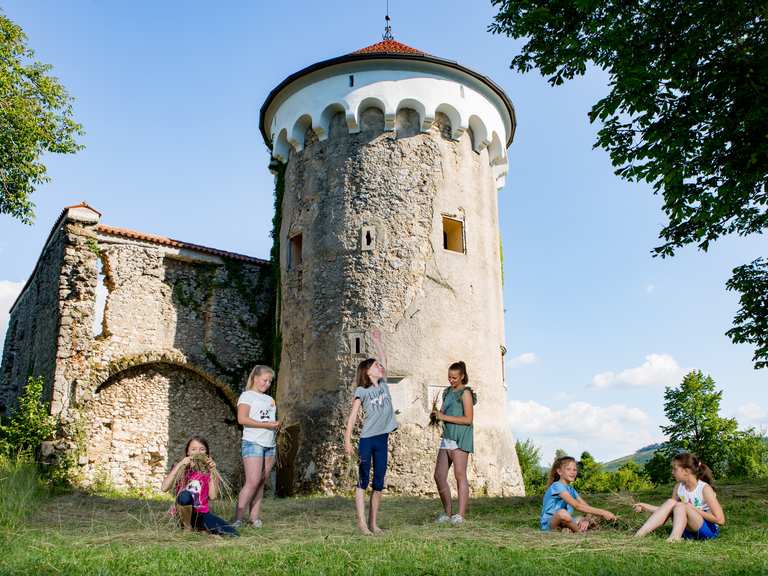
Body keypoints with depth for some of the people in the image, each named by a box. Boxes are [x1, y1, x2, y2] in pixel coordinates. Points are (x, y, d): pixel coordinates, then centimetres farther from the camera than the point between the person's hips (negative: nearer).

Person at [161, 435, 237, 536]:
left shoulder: (208, 471, 7)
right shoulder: (182, 468, 2)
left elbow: (213, 496, -7)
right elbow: (164, 488, -14)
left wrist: (212, 472, -11)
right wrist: (179, 465, -17)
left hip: (202, 514, 1)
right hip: (185, 513, -1)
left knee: (231, 532, -21)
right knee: (185, 495, -35)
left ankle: (201, 526, 2)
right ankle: (187, 526, -10)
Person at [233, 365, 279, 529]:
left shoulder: (269, 399, 22)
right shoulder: (247, 395, 0)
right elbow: (242, 418, -13)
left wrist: (277, 424, 3)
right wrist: (267, 424, -15)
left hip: (270, 445, 7)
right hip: (252, 443, -7)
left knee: (261, 483, 3)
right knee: (253, 482, -14)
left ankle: (254, 516, 6)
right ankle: (238, 518, -9)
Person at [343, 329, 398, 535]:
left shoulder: (383, 384, 11)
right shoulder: (361, 391, -4)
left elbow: (384, 359, 19)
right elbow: (352, 416, -6)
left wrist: (377, 340, 19)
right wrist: (347, 440, -12)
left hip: (382, 440, 5)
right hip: (367, 439, -5)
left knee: (379, 484, 8)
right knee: (363, 482, -1)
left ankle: (373, 523, 14)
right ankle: (362, 522, 1)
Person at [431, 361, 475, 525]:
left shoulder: (465, 393, -5)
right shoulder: (447, 392, 17)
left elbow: (468, 419, -12)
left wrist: (445, 417, -15)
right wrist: (436, 415, 1)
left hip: (460, 439, -8)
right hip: (447, 437, 8)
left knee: (460, 475, -7)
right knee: (439, 476, 4)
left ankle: (461, 514, -4)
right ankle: (447, 512, 15)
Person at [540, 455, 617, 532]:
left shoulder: (571, 490, 12)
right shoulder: (557, 486, -15)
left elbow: (587, 507, 3)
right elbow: (577, 506, -26)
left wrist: (587, 520, -20)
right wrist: (602, 512, -30)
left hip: (564, 524, 8)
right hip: (548, 525, -8)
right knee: (562, 513, -38)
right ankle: (581, 532, -13)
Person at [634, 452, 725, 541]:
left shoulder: (704, 488, -14)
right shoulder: (678, 487, 4)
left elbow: (720, 520, -16)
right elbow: (667, 511, 11)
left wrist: (694, 509, -16)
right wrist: (647, 507, 0)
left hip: (709, 530, -5)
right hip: (689, 531, 5)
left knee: (680, 506, -26)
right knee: (671, 502, -19)